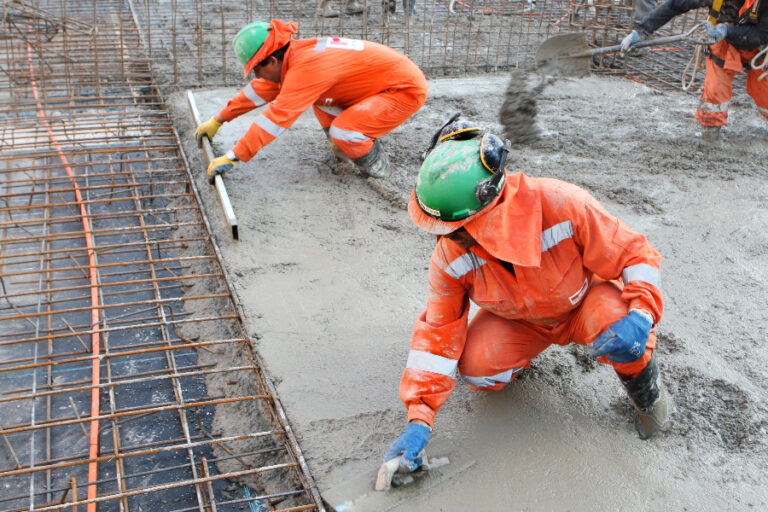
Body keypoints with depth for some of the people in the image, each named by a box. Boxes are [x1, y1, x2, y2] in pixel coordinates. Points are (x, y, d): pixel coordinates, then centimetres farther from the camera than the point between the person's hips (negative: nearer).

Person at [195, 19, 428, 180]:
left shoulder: (307, 66, -29)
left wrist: (232, 157, -27)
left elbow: (277, 116, -31)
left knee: (342, 132, -24)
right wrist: (217, 121, 19)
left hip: (408, 89, -9)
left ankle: (376, 163, 3)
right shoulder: (294, 54, 1)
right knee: (319, 95, 11)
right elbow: (261, 89, 14)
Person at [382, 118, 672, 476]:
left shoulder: (562, 205, -36)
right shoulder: (450, 255, -25)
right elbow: (437, 333, -17)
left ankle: (642, 380, -2)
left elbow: (635, 255, -24)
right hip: (519, 321, 3)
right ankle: (524, 354, 12)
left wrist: (640, 315, -42)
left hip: (583, 304, -2)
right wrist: (419, 420, -23)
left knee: (613, 320, -37)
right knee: (476, 366, -25)